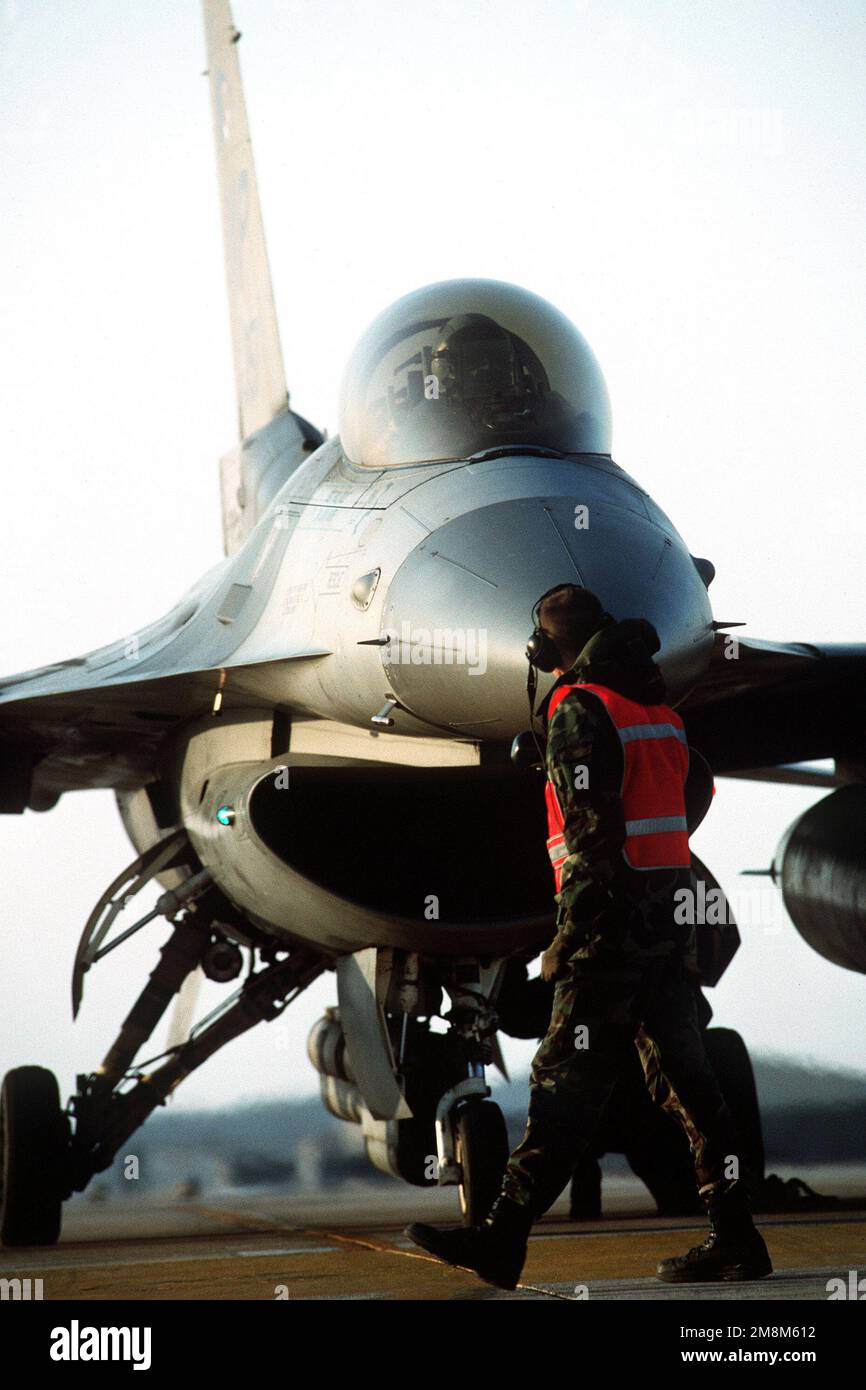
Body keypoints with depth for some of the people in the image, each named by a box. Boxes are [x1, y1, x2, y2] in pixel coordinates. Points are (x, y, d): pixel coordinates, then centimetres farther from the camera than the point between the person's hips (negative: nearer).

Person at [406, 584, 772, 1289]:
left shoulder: (580, 708, -8)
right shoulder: (659, 709, 18)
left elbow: (591, 826, -16)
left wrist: (578, 925, -16)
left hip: (613, 914, -8)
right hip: (670, 913, 8)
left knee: (567, 1082, -9)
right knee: (686, 1078, 8)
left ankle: (503, 1238, -8)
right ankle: (735, 1238, 6)